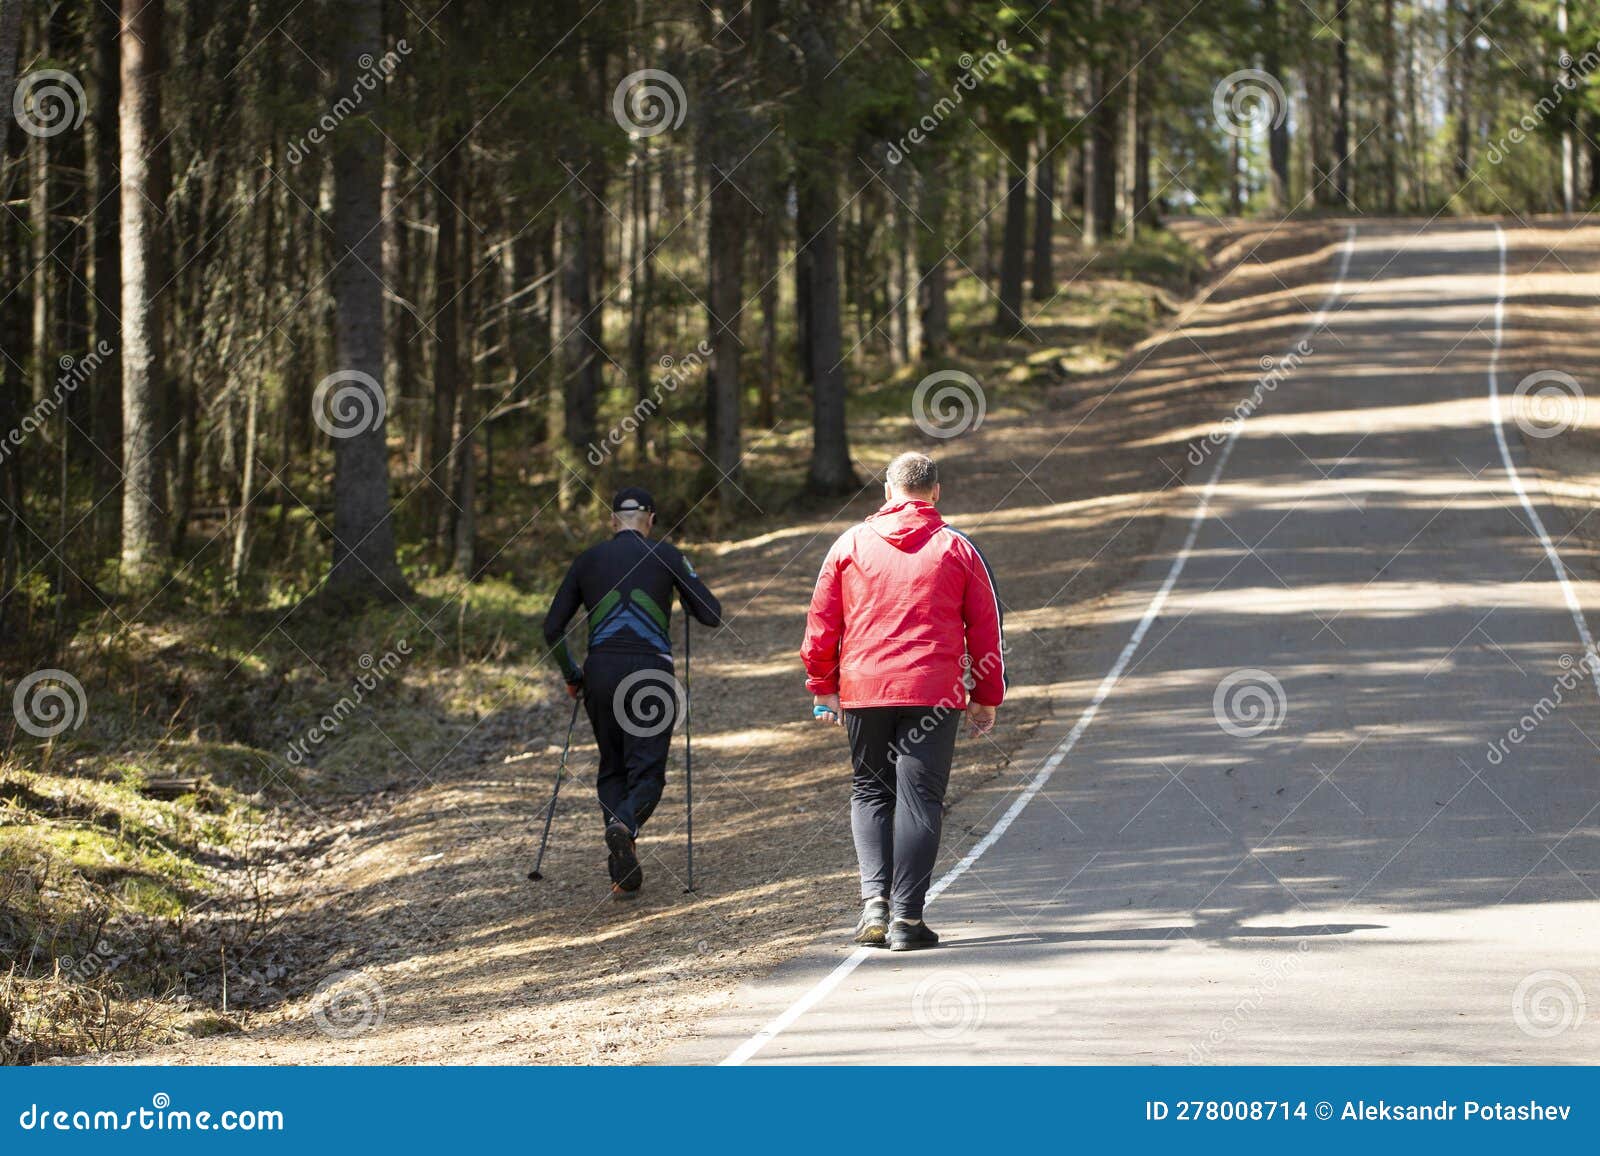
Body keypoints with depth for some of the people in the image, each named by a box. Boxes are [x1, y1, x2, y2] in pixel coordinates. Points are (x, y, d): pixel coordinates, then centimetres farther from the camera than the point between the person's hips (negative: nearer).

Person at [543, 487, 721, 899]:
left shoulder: (588, 560, 12)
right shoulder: (665, 555, 5)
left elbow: (552, 628, 10)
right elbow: (711, 615, 4)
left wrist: (570, 675, 25)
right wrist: (688, 584, 25)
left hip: (601, 672, 2)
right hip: (651, 672, -2)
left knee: (612, 769, 14)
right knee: (647, 771, 2)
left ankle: (624, 876, 0)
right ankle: (625, 825, -32)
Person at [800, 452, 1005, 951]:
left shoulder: (852, 543, 7)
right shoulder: (957, 548, 5)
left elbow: (821, 622, 8)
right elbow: (986, 628, 7)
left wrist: (822, 686, 17)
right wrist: (986, 699, 15)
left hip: (863, 690, 1)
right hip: (934, 692, -1)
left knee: (870, 792, 15)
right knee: (919, 799, 1)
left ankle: (875, 897, -3)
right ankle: (907, 918, -3)